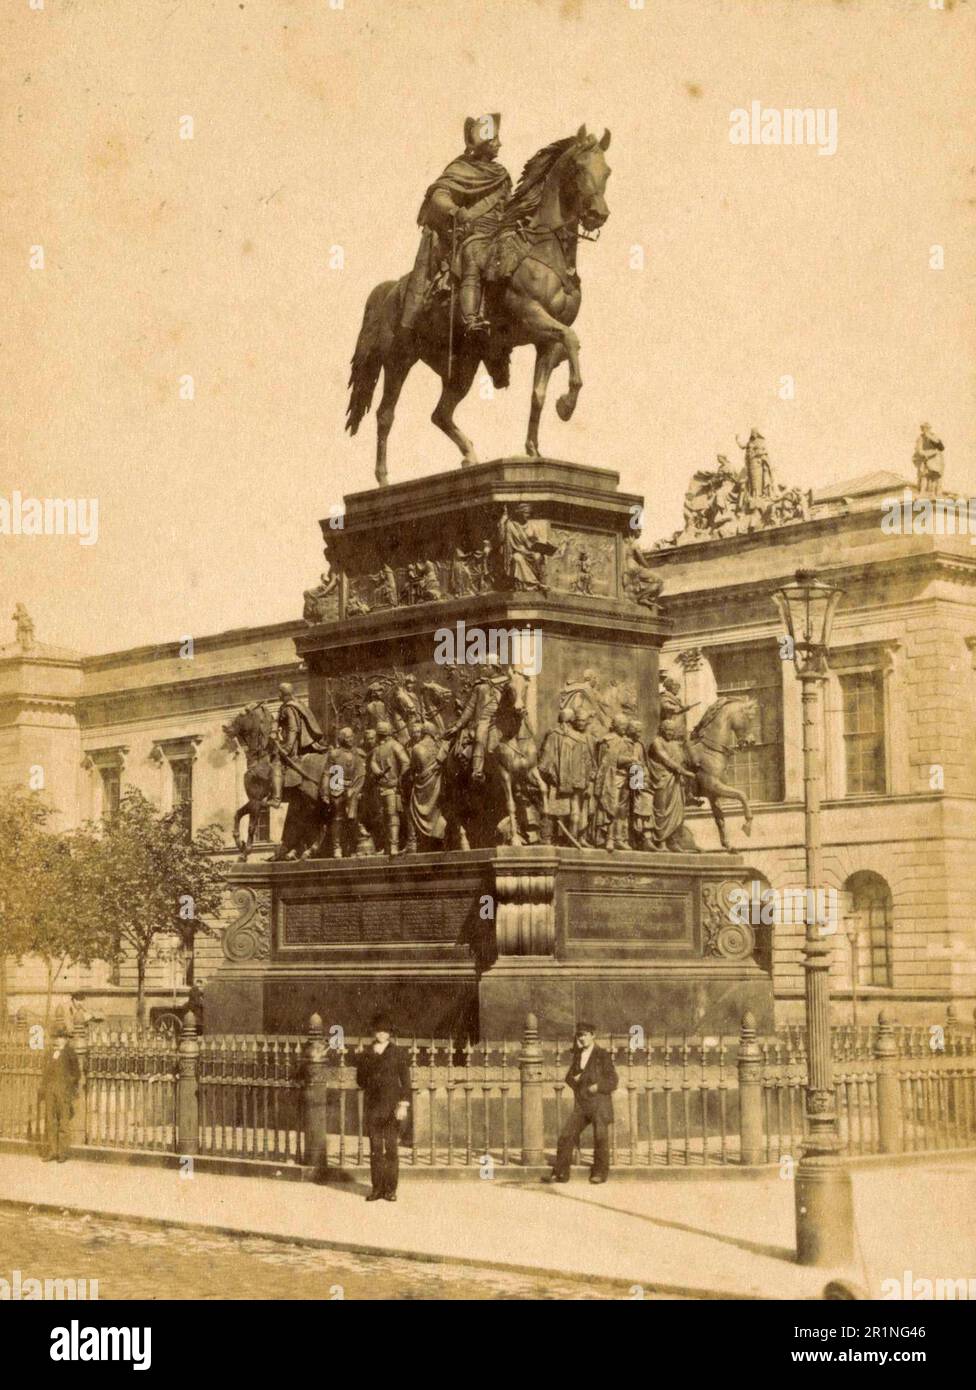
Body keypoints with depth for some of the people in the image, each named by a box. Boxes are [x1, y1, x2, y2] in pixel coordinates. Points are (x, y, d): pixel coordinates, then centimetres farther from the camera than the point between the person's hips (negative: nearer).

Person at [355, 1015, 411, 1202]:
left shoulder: (398, 1053, 5)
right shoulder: (366, 1054, 10)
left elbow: (405, 1080, 3)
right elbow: (360, 1080, 5)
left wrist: (403, 1104, -6)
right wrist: (372, 1055, -2)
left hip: (391, 1106, -2)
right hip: (372, 1106, 2)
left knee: (391, 1148, -3)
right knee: (375, 1149, 2)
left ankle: (390, 1189, 1)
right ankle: (377, 1188, 6)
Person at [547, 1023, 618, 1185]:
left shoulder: (603, 1055, -3)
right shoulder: (577, 1055, 13)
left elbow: (612, 1082, -4)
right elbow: (569, 1077, 19)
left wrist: (597, 1087, -19)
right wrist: (574, 1079, -3)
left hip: (600, 1103, -5)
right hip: (581, 1105, 5)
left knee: (600, 1138, -4)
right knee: (566, 1136, -4)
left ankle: (600, 1173, 12)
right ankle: (561, 1173, 1)